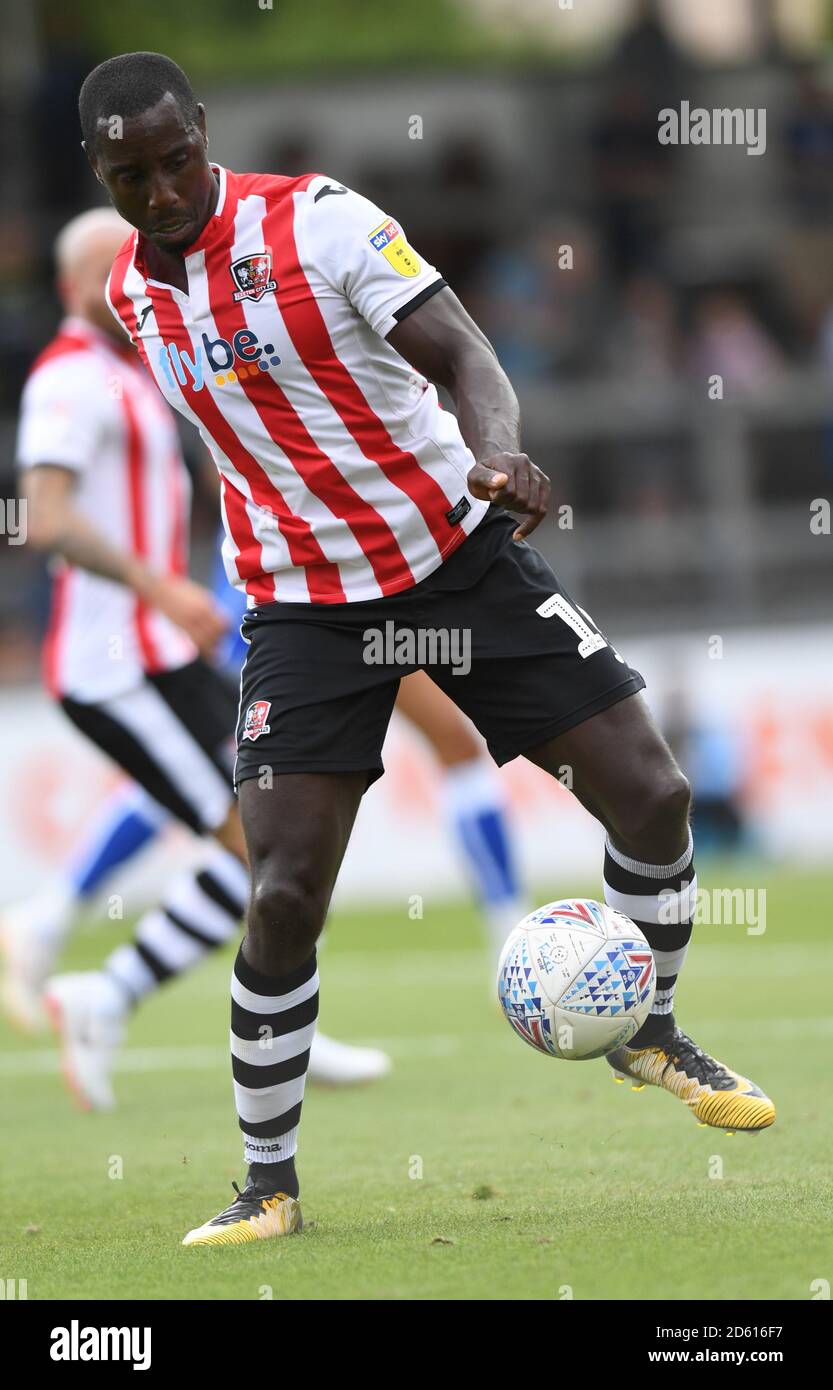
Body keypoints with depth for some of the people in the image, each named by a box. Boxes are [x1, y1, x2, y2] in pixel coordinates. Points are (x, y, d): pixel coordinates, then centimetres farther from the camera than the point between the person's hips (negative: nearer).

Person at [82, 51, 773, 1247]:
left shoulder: (316, 218, -13)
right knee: (285, 893, -13)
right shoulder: (129, 291, 1)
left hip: (459, 551, -1)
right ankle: (268, 1183, 2)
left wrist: (497, 447, -41)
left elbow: (460, 351, -21)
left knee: (650, 794, -6)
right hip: (306, 602, 2)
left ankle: (648, 1029, 22)